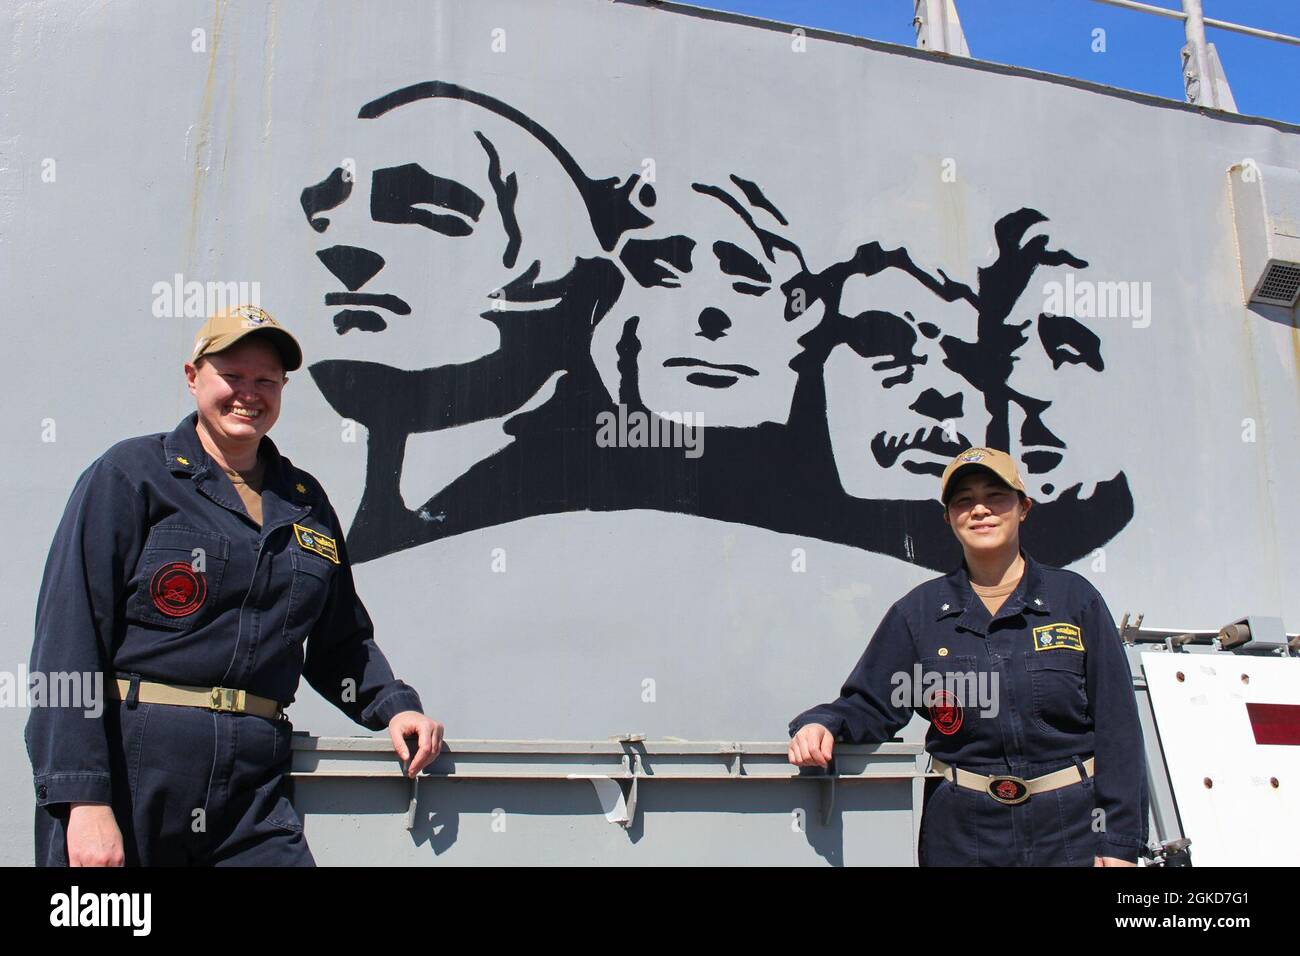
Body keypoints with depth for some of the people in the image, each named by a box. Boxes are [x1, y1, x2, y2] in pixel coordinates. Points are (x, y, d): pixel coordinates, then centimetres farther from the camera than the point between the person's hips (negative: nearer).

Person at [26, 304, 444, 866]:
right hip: (130, 764, -3)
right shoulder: (131, 474, 2)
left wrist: (393, 706, 4)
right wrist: (84, 799, -15)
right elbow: (70, 634, -7)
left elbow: (340, 641, 23)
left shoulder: (305, 501, 15)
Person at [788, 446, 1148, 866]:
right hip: (963, 834, 1)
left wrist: (1119, 842, -6)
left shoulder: (1074, 598, -1)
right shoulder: (919, 610, 2)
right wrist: (822, 724, -20)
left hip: (1071, 828, -1)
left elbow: (1116, 726, -2)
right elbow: (869, 704, 3)